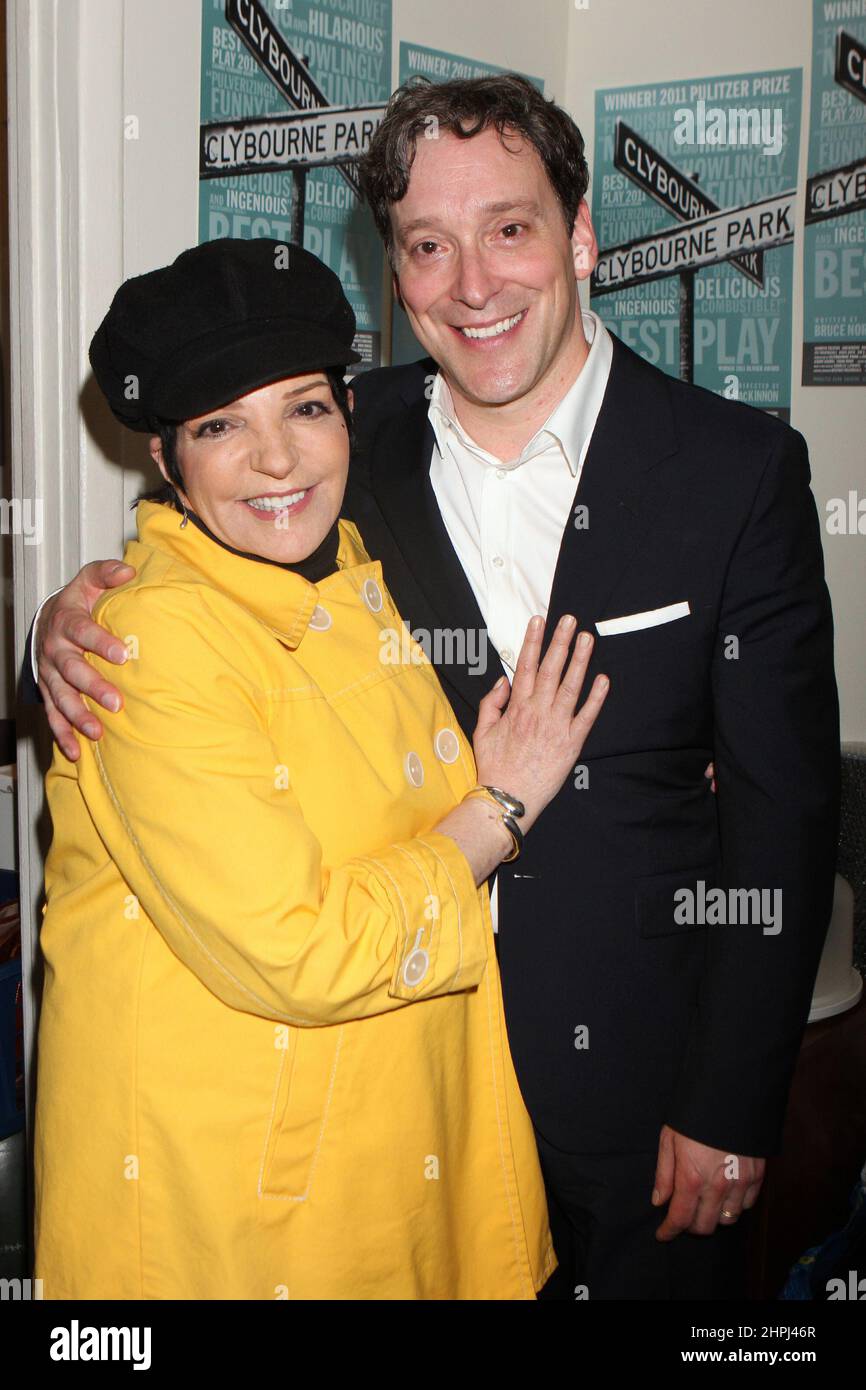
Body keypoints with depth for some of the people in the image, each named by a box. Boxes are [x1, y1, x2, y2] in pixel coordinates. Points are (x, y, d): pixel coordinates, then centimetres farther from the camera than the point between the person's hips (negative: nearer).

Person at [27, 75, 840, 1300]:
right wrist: (83, 612, -13)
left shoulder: (739, 469, -10)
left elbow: (783, 809, -9)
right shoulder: (355, 439, -4)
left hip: (639, 1070, -1)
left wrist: (731, 1107, -8)